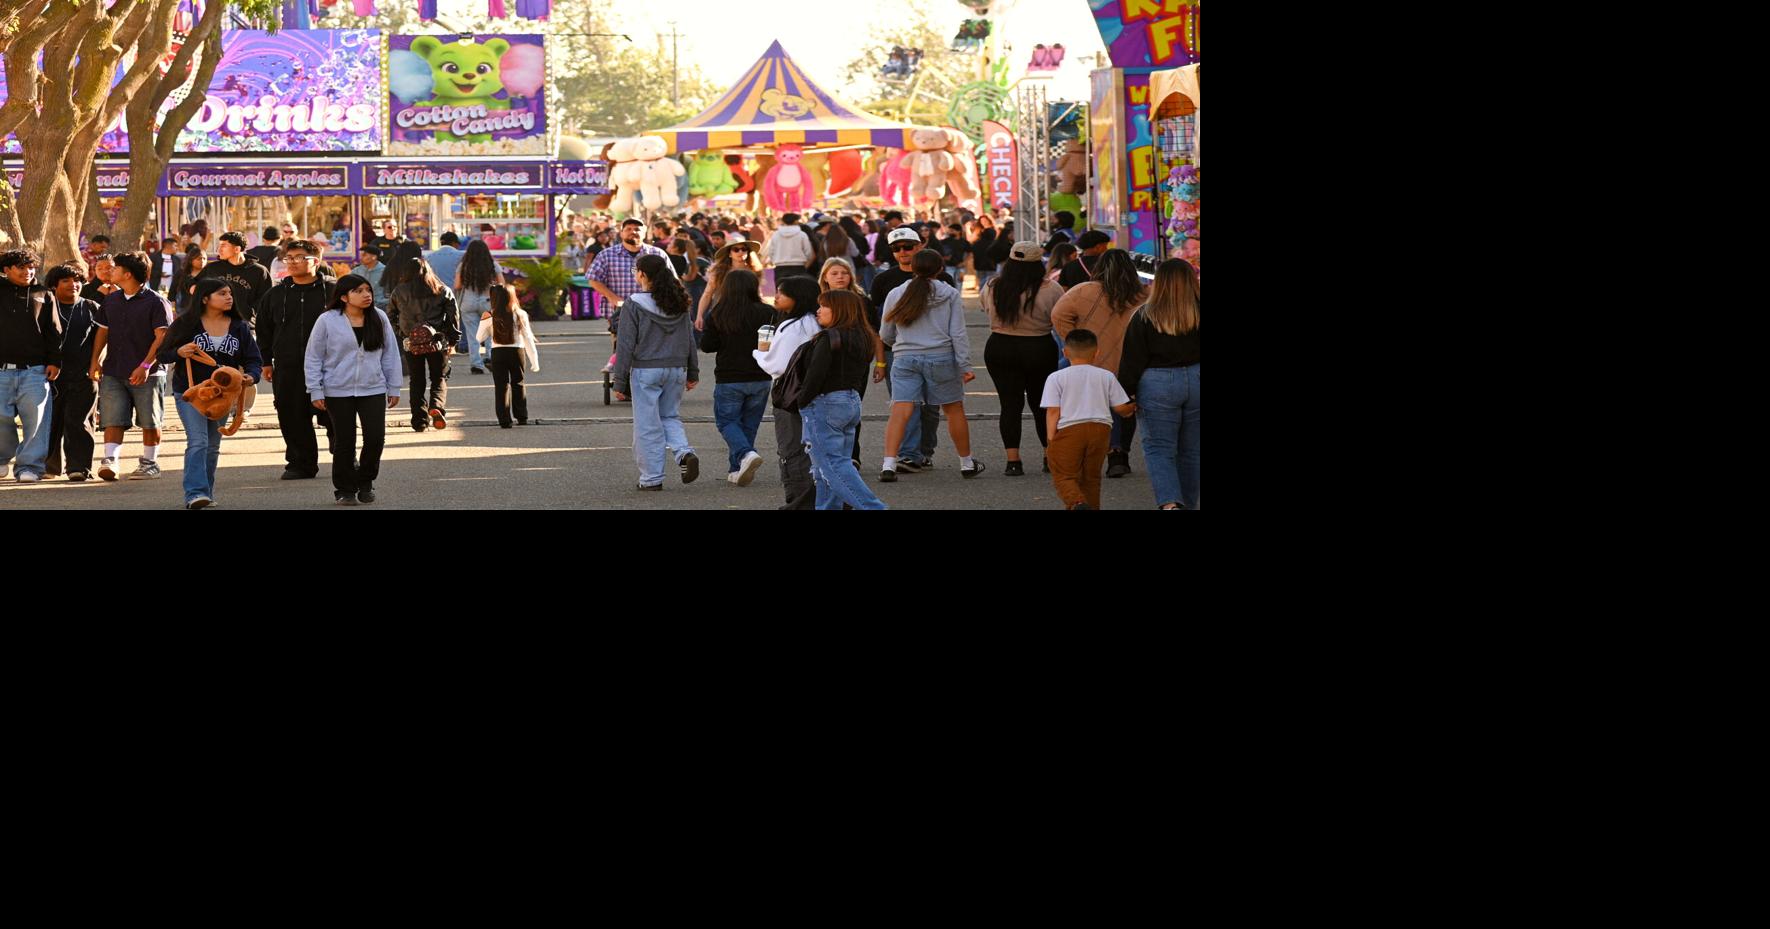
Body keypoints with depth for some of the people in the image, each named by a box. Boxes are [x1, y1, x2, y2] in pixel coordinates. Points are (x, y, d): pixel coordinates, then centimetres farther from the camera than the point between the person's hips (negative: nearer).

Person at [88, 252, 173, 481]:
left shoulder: (156, 303, -7)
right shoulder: (111, 301, 12)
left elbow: (162, 337, -12)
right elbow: (103, 331, 19)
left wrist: (145, 365, -19)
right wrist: (95, 360, 8)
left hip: (147, 374, -5)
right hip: (113, 373, 5)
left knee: (150, 422, 3)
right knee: (113, 419, -4)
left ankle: (149, 463, 14)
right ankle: (109, 460, -9)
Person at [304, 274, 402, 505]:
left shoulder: (379, 319, 2)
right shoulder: (327, 321, -6)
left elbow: (390, 354, 9)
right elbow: (314, 358, -2)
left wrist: (393, 388, 9)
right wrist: (316, 391, -5)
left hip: (373, 390, 2)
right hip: (338, 391, -2)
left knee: (376, 438, -5)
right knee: (344, 442, 3)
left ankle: (365, 482, 18)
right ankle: (345, 489, 18)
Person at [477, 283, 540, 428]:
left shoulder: (491, 318, -7)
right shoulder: (520, 315, -5)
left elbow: (479, 338, 2)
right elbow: (528, 338, -2)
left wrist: (483, 321, 6)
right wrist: (534, 360, 2)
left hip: (498, 352, -1)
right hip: (517, 351, 1)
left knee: (501, 386, 3)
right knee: (518, 384, 16)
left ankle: (504, 420, -2)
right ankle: (522, 417, 18)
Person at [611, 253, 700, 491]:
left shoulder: (635, 304, -11)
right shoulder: (678, 303, 4)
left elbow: (626, 345, -10)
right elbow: (689, 340, 9)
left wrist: (620, 381, -6)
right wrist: (693, 372, 18)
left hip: (645, 370, -5)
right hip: (676, 370, 5)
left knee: (647, 424, 4)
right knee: (670, 416, 19)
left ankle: (652, 477, 8)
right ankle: (685, 453, -7)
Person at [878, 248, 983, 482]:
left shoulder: (896, 295, 5)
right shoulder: (950, 295, 0)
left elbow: (885, 335, 13)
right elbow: (958, 334, -4)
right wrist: (965, 366, -1)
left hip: (904, 358, 1)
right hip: (941, 358, -1)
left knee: (900, 413, -6)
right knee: (954, 410, 14)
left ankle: (889, 464, -19)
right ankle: (967, 464, 25)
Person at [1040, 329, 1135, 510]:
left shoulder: (1056, 378, 5)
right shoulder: (1106, 376, 12)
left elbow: (1053, 412, -3)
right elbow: (1121, 408, 11)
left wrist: (1051, 440, -1)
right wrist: (1132, 407, 34)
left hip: (1069, 429, -3)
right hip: (1100, 427, 3)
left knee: (1063, 476, -1)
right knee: (1091, 477, 17)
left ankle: (1077, 503, -27)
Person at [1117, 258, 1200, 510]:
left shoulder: (1144, 317, -7)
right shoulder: (1198, 315, -3)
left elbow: (1132, 360, -5)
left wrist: (1125, 393, 2)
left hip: (1157, 385, -2)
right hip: (1195, 382, 3)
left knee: (1159, 448, 1)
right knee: (1190, 451, 14)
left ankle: (1170, 502, -19)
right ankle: (1188, 504, 22)